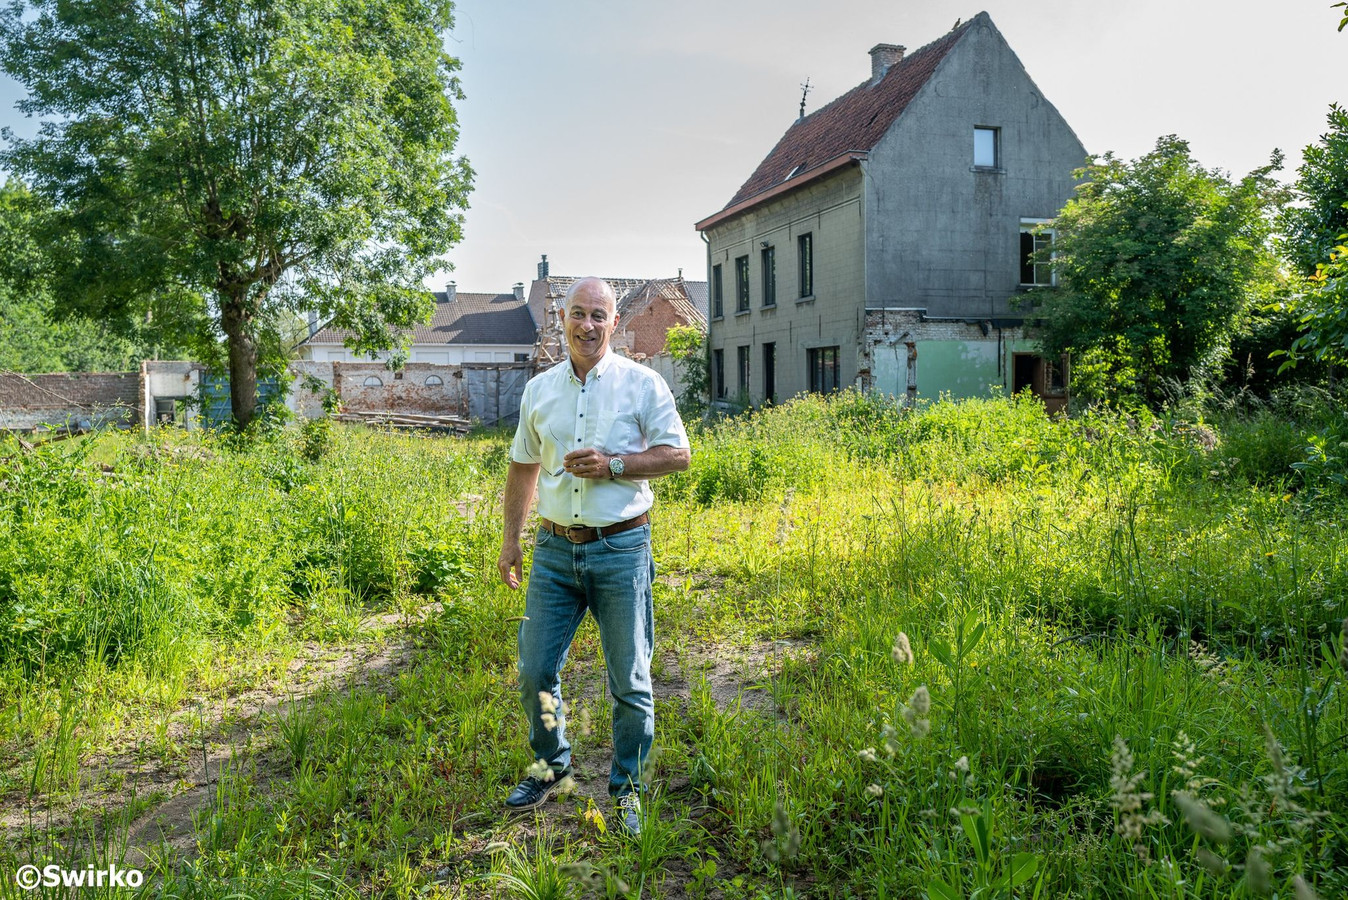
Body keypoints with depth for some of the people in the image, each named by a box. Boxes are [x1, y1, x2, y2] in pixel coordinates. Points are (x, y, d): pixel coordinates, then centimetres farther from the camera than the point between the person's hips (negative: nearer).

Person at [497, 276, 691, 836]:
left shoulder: (643, 384, -2)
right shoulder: (539, 389, 9)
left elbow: (677, 454, -3)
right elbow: (523, 467, 18)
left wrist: (613, 465, -16)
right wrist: (511, 538, 15)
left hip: (621, 548, -3)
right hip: (555, 546, 4)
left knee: (629, 679, 4)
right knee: (535, 669, 8)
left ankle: (627, 788, 24)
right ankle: (550, 765, 33)